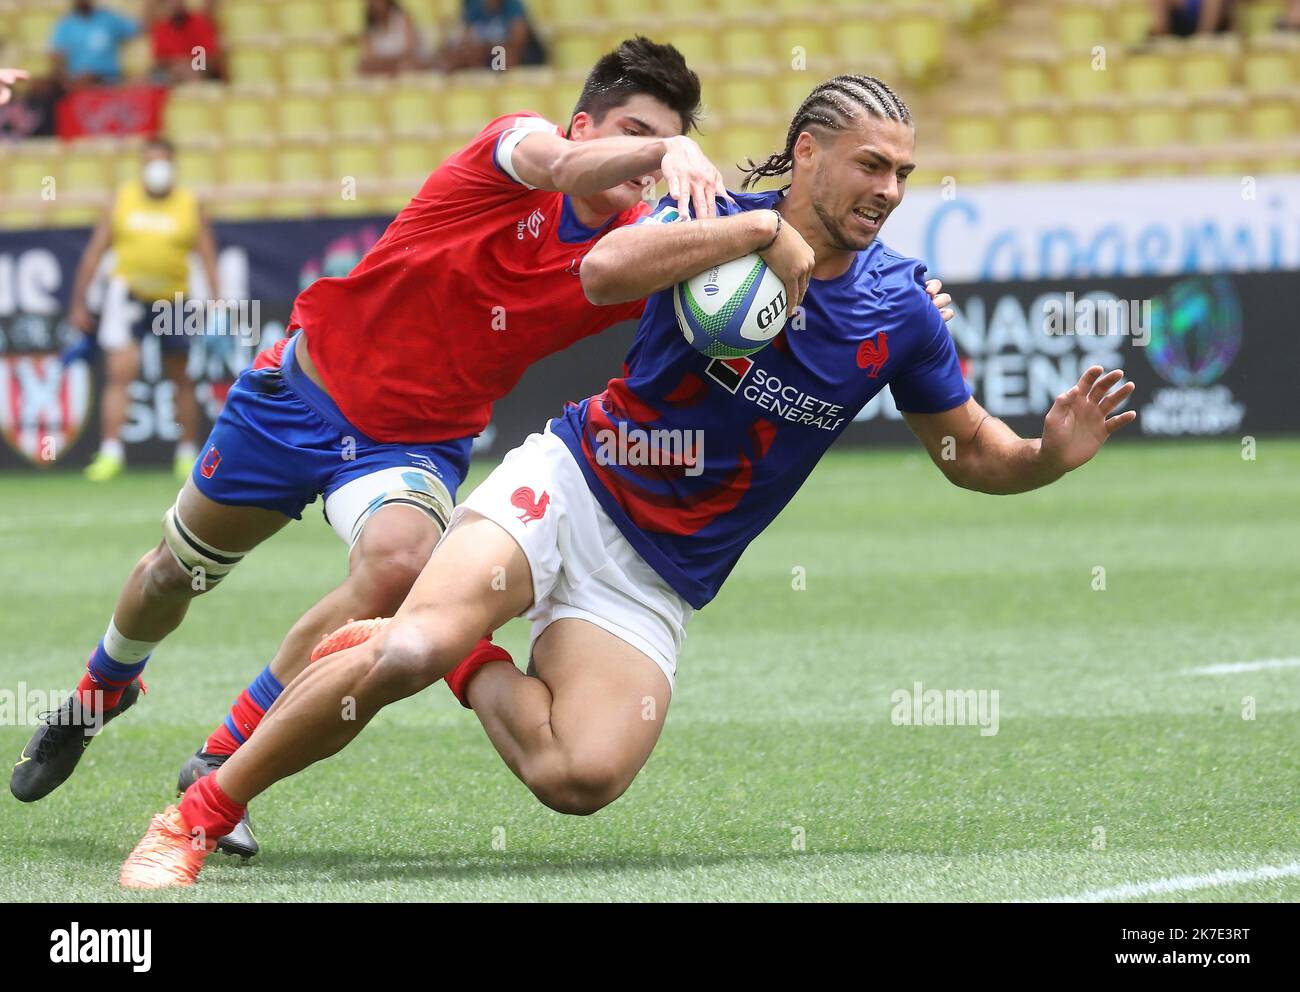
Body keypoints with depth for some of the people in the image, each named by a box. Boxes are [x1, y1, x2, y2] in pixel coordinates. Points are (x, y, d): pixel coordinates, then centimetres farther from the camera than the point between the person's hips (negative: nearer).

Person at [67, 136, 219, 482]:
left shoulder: (191, 206, 1)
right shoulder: (122, 200, 3)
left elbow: (208, 258, 0)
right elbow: (94, 253, 6)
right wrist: (79, 304, 5)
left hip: (173, 298, 1)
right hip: (128, 293, -1)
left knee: (181, 378, 11)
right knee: (121, 370, -15)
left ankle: (188, 453, 25)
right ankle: (111, 453, -17)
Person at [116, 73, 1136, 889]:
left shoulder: (899, 309, 1)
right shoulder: (722, 221, -8)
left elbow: (971, 451, 11)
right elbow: (606, 270, -29)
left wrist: (1051, 453, -10)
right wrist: (760, 230, -27)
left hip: (658, 577, 3)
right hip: (570, 486, -3)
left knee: (583, 776, -23)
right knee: (407, 649, -30)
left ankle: (465, 665, 7)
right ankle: (193, 820, -14)